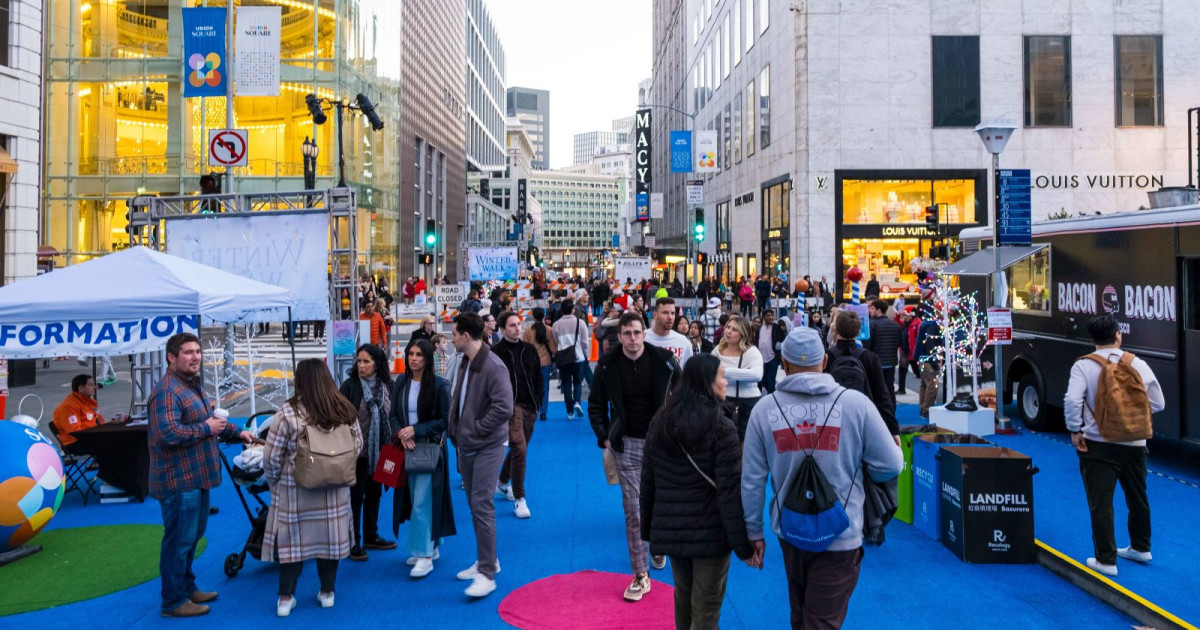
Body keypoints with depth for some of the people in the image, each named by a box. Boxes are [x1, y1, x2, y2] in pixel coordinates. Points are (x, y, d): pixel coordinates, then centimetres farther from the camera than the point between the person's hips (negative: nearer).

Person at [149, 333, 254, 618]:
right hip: (179, 480, -11)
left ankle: (187, 587, 35)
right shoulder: (167, 391, -21)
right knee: (179, 539, 0)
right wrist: (206, 428, -20)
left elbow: (208, 418, 28)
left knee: (193, 535, 21)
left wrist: (236, 432, 23)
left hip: (197, 476, 11)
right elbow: (169, 433, -32)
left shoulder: (194, 385, 14)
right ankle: (173, 602, 12)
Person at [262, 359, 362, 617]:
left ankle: (286, 598, 15)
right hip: (335, 490, 3)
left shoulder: (288, 413, -16)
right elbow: (358, 446, 4)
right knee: (330, 536, 13)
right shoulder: (345, 410, -5)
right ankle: (327, 593, 25)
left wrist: (273, 481, 8)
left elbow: (272, 457, -10)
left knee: (292, 538, 9)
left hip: (295, 489, -3)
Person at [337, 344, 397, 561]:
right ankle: (353, 543, 15)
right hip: (357, 451, -5)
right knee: (356, 496, 4)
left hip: (379, 451, 5)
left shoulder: (387, 385, 1)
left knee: (374, 493, 17)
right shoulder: (349, 385, -11)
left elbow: (393, 415, 8)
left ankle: (371, 536, 32)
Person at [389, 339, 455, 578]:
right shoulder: (401, 384, 6)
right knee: (414, 501, 12)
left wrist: (416, 430, -16)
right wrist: (401, 433, -10)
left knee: (422, 502, -8)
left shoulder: (439, 385, -9)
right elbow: (394, 415, 9)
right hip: (407, 448, 5)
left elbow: (444, 419, -9)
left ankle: (425, 555, -1)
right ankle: (429, 546, 27)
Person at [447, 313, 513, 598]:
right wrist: (456, 432, 7)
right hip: (466, 446, 9)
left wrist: (475, 430, -17)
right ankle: (486, 561, 30)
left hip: (487, 446, -9)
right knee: (474, 504, 16)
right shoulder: (466, 363, 9)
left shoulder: (493, 367, -19)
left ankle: (487, 574, -2)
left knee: (482, 505, -9)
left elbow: (504, 408, -25)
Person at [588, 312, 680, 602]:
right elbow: (596, 405, 7)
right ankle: (641, 576, 6)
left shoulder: (664, 360, -7)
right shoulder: (608, 365, -5)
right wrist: (604, 437, -1)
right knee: (633, 509, -1)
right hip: (627, 444, 0)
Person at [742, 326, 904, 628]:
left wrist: (754, 532, 8)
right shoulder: (856, 403, -14)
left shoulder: (764, 409, -8)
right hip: (840, 536, -3)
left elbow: (752, 480, -3)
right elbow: (890, 466, -10)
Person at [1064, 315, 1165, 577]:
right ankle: (1140, 548, 40)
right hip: (1135, 444, 4)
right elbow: (1158, 404, 2)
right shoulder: (1139, 365, -1)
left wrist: (1075, 431, -9)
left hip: (1098, 444, -4)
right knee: (1137, 497, 22)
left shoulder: (1083, 366, -10)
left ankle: (1106, 560, 5)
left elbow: (1072, 401, -21)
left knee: (1101, 503, 2)